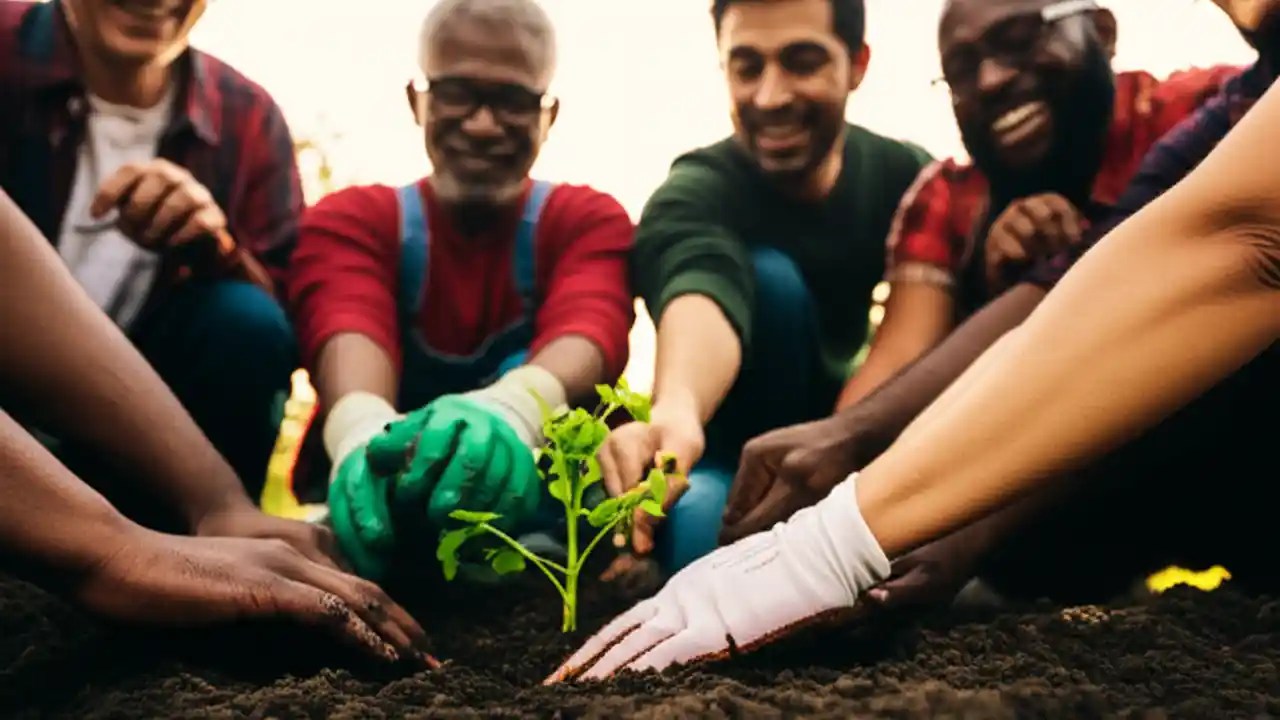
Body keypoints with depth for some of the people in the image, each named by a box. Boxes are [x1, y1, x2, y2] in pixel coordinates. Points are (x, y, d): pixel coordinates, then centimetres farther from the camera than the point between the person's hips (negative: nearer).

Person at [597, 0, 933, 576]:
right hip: (743, 450, -3)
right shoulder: (697, 190, -20)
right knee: (767, 277, -30)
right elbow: (700, 293, -42)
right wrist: (676, 411, -63)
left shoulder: (908, 175, -5)